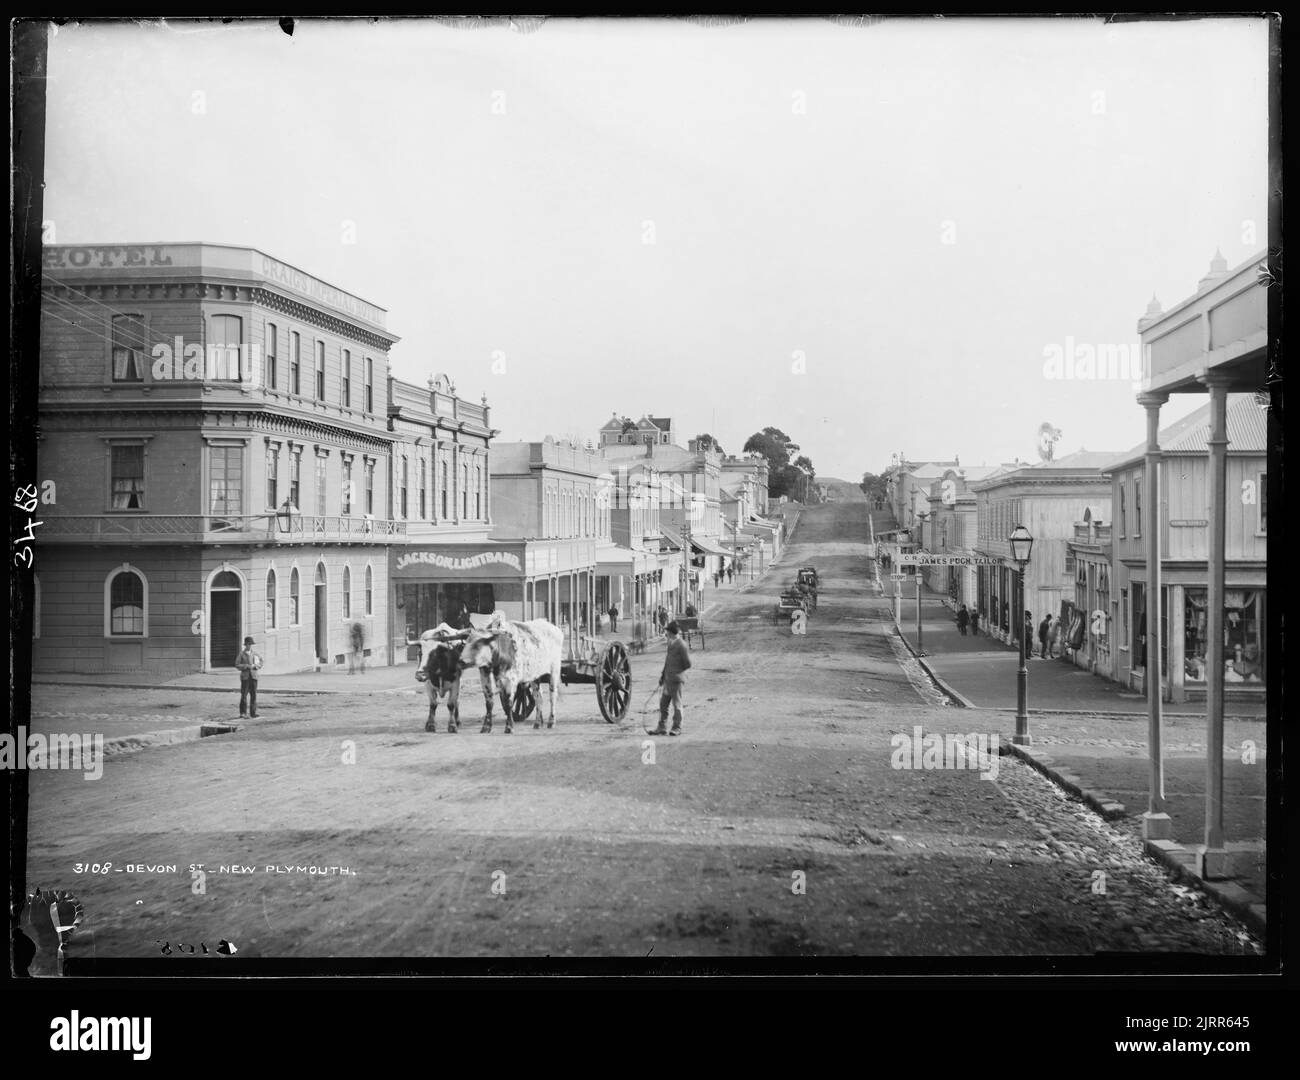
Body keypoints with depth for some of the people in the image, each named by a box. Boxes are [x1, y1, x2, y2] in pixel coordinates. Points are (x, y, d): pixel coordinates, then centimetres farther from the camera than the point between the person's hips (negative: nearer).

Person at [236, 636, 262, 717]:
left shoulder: (254, 653, 10)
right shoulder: (241, 653, 2)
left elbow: (260, 663, 14)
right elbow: (237, 665, -3)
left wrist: (255, 666, -5)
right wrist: (247, 666, -14)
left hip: (253, 676, 3)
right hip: (245, 676, -3)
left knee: (253, 695, 0)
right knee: (244, 694, -4)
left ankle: (253, 713, 3)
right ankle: (243, 712, 5)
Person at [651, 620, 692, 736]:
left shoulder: (681, 645, -14)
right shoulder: (670, 643, 12)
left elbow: (687, 664, -12)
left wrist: (677, 671, 0)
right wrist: (663, 675, 18)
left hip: (676, 679, -9)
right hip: (668, 679, 9)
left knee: (676, 704, 0)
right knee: (663, 703, 10)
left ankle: (677, 728, 10)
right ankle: (662, 727, 18)